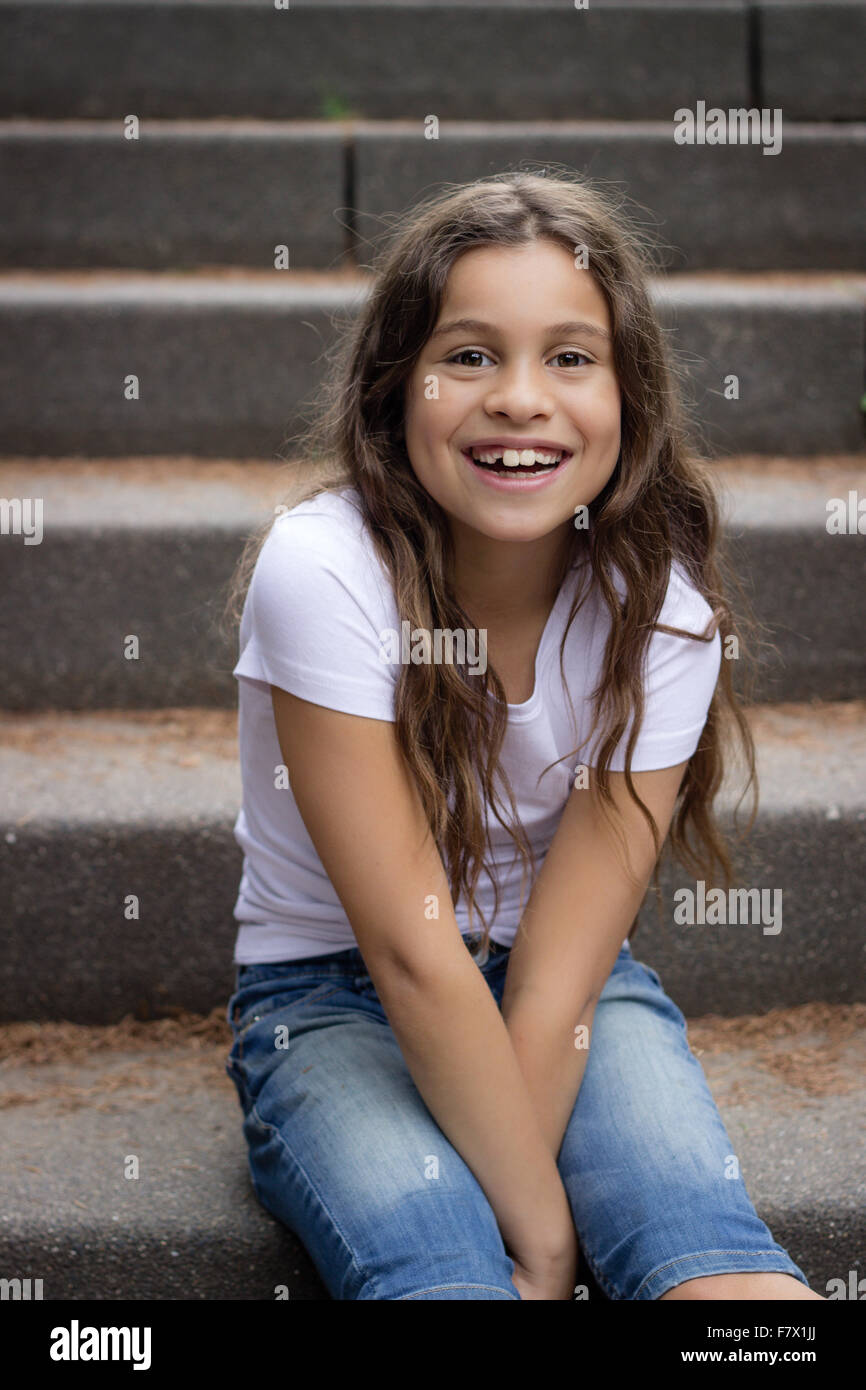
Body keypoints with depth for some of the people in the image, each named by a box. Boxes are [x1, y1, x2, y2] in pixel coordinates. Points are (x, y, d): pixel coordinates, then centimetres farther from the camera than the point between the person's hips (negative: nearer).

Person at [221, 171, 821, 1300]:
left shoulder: (663, 609, -14)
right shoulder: (324, 567, -23)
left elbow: (560, 976, -17)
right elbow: (412, 953, -24)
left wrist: (507, 1193, -26)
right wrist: (542, 1238, -22)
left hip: (584, 995, 2)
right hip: (333, 997, -2)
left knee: (721, 1268, -25)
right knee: (434, 1268, -31)